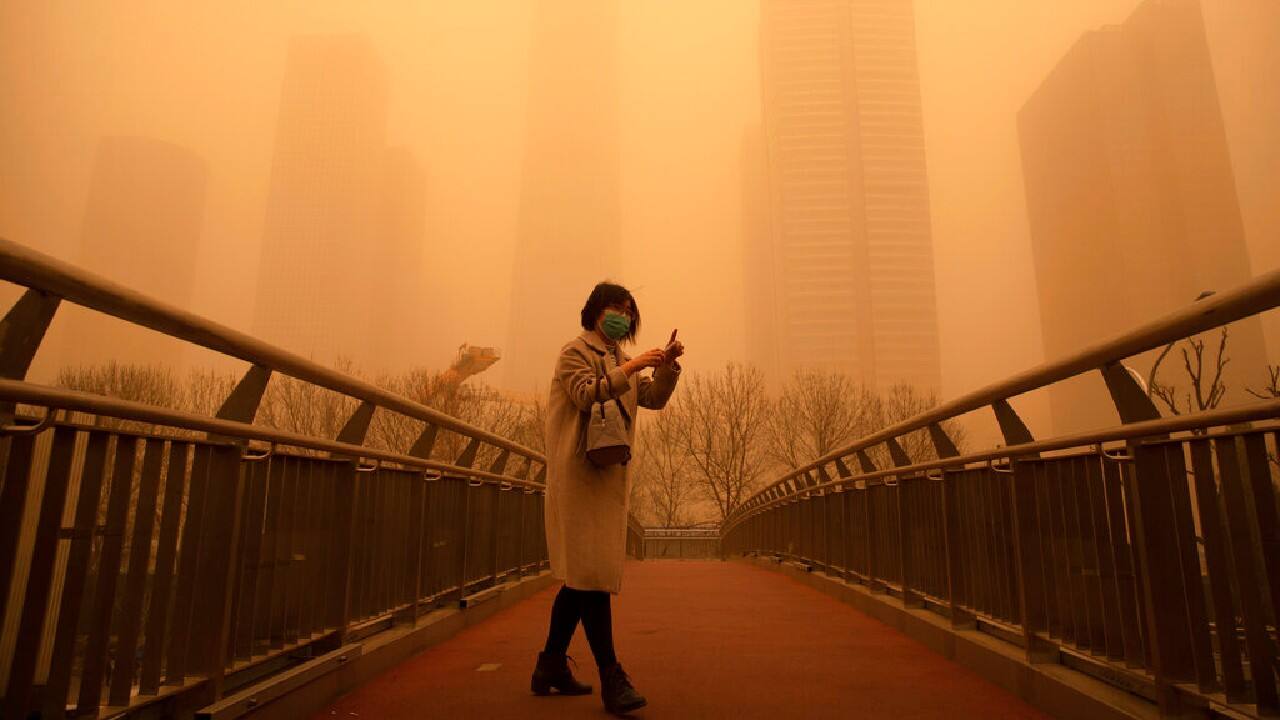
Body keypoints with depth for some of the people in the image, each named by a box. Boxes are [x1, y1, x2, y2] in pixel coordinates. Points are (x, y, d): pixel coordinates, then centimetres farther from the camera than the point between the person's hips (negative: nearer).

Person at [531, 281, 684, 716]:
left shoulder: (621, 361, 24)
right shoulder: (575, 352, 1)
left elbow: (654, 399, 14)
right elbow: (586, 395, -15)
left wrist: (666, 365, -2)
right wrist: (629, 368, -18)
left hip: (609, 475, 8)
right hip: (577, 471, -8)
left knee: (581, 573, 10)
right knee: (590, 571, -11)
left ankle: (551, 667, 20)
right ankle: (611, 679, -9)